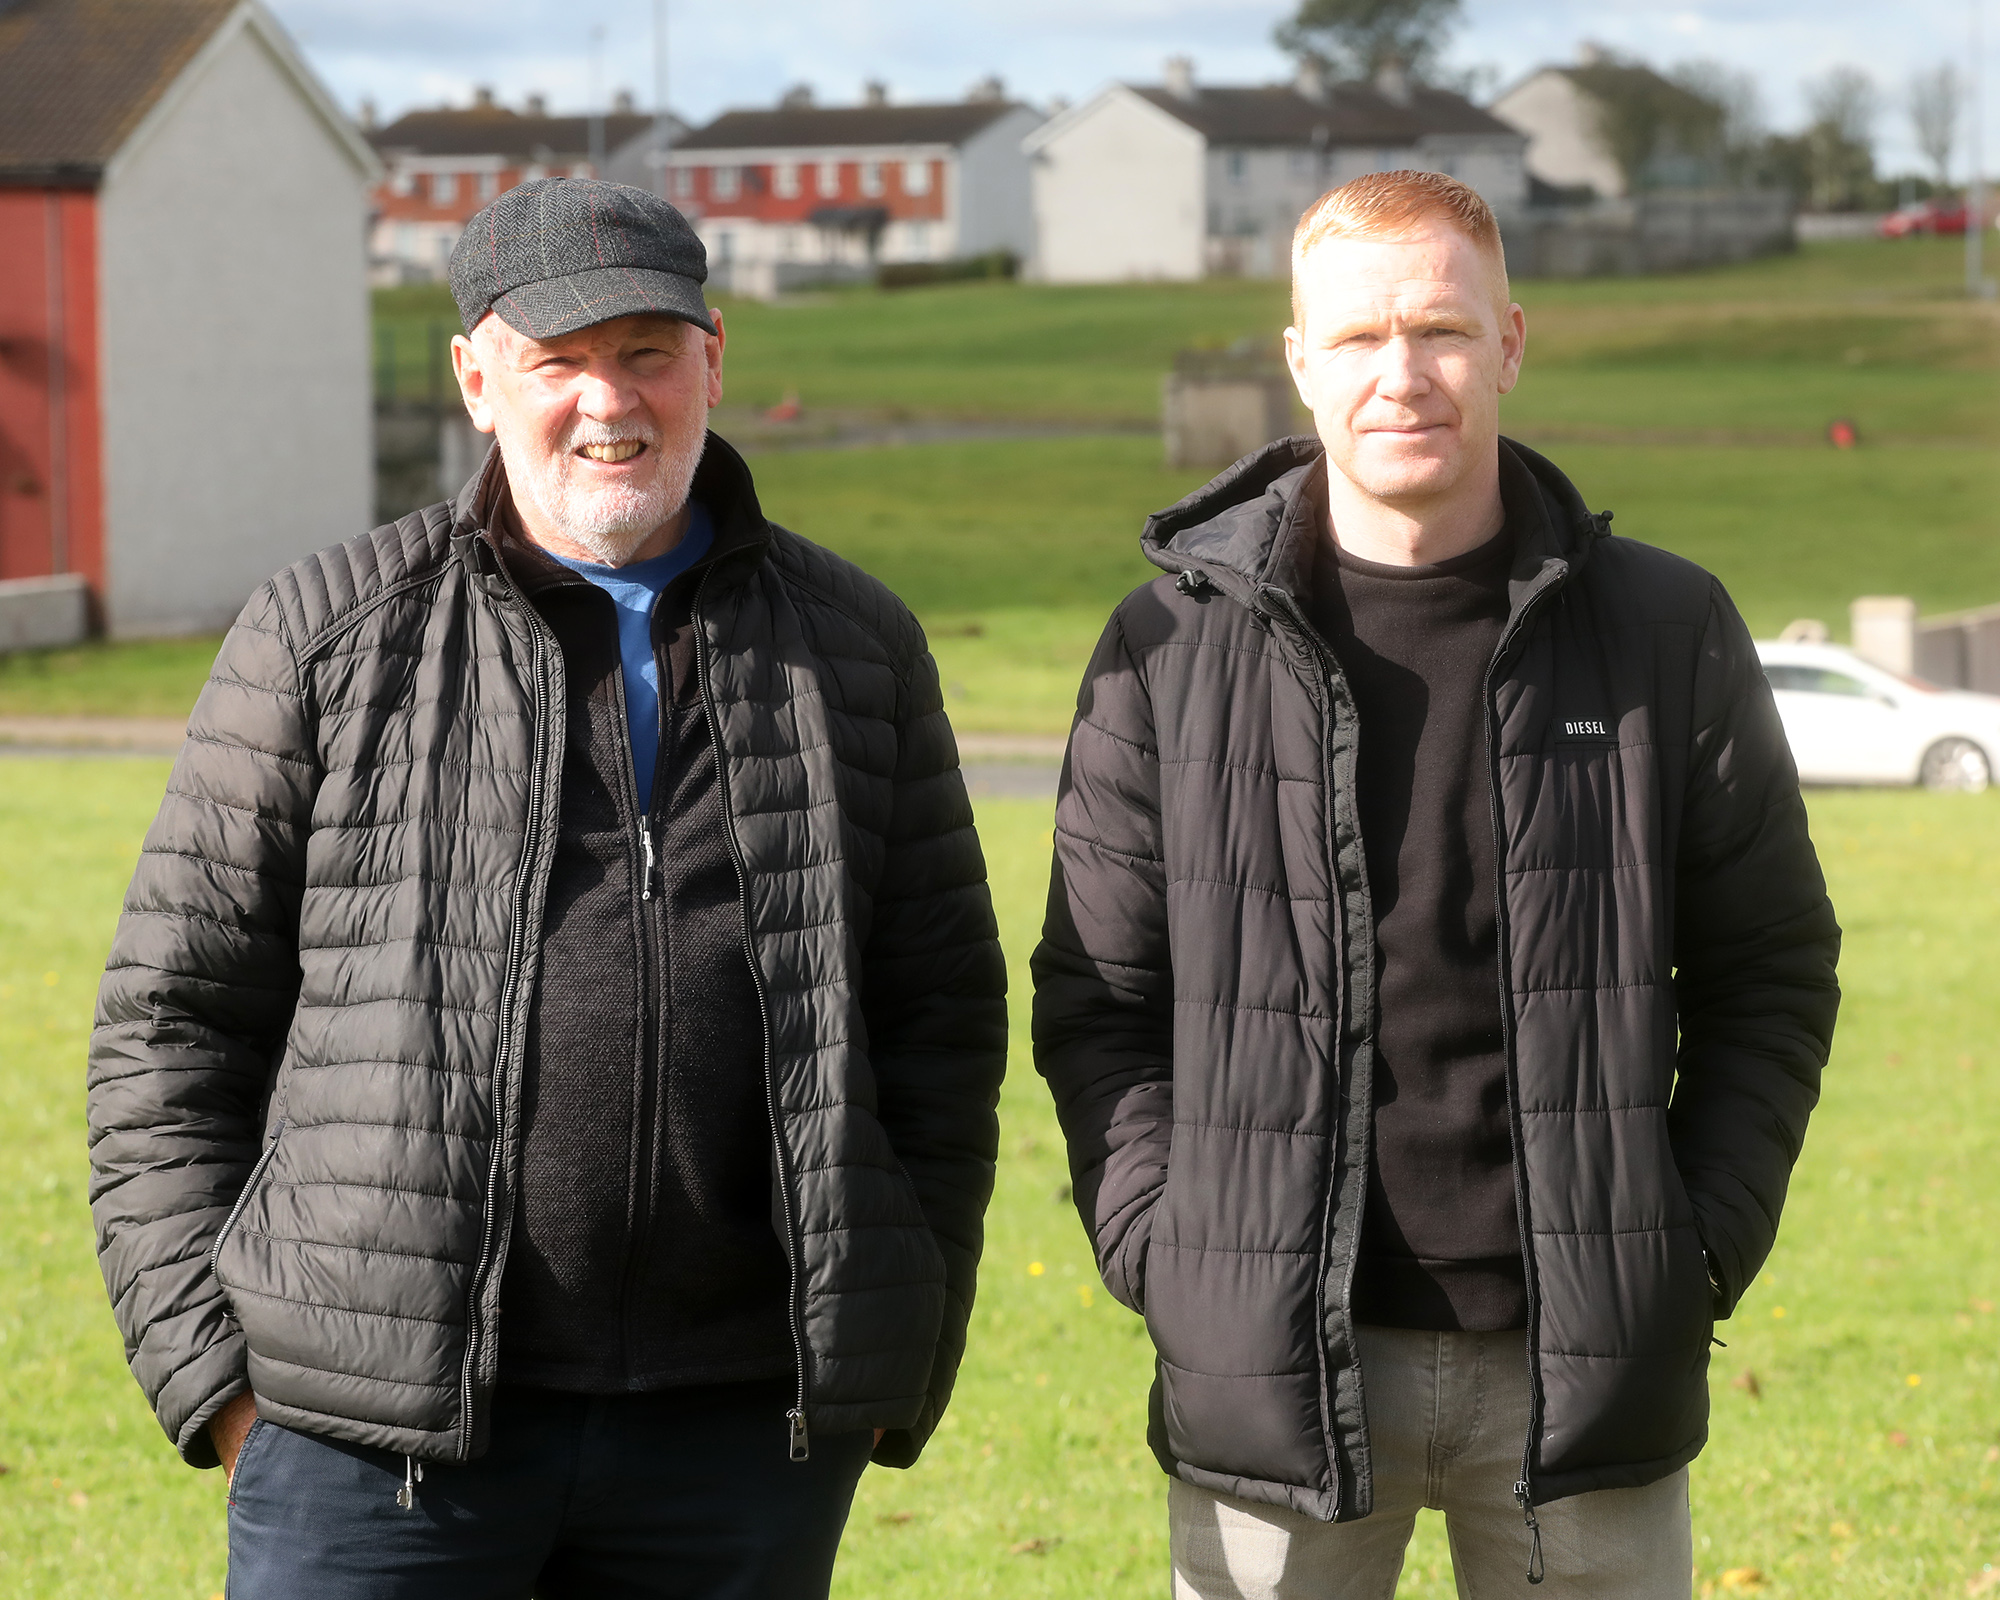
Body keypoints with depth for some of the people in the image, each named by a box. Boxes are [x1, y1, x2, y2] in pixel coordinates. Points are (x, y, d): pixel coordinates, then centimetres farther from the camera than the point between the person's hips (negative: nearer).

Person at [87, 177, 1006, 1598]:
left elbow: (944, 1024, 13)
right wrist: (211, 1372, -2)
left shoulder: (857, 648, 10)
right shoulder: (327, 638, 4)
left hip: (742, 1432, 2)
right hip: (375, 1431, -2)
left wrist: (902, 1370, 7)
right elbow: (172, 1016, 4)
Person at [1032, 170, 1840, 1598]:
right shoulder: (1174, 648, 2)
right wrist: (1162, 1256, -5)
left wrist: (1704, 1248, -2)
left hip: (1587, 1359, 1)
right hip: (1273, 1360, 0)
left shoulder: (1665, 633, 4)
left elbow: (1772, 972, 8)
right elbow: (1096, 994, 6)